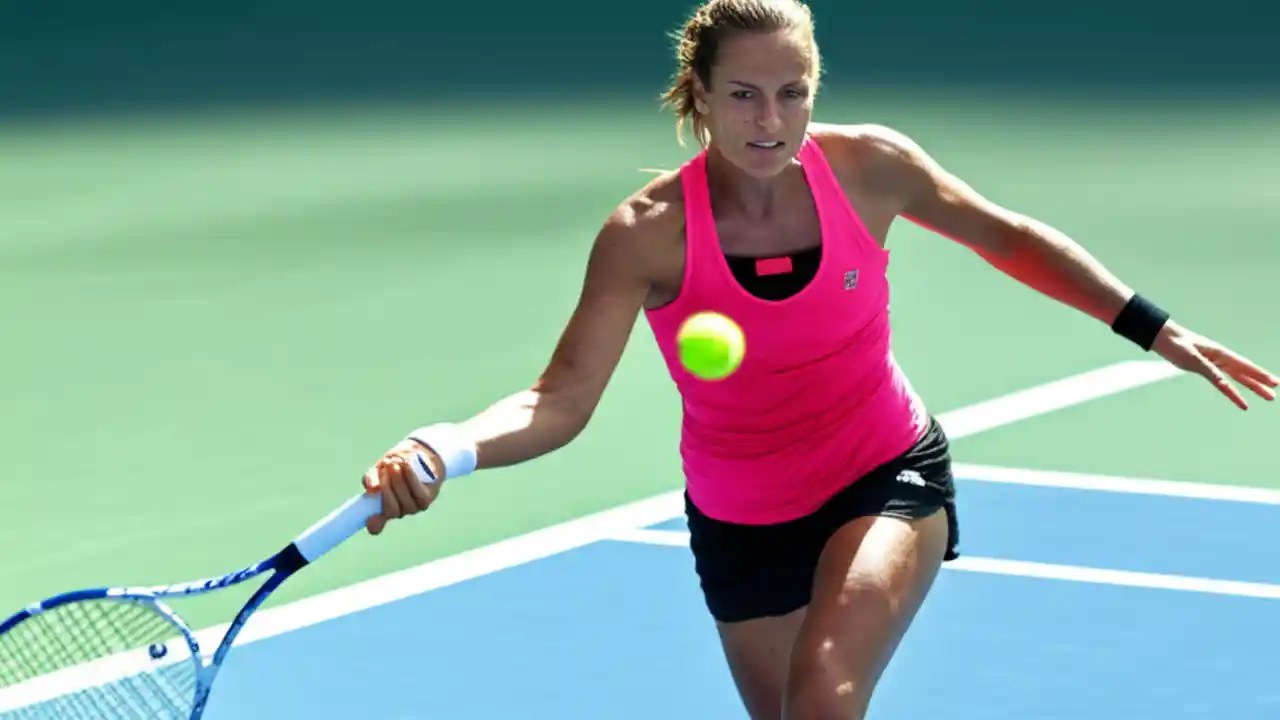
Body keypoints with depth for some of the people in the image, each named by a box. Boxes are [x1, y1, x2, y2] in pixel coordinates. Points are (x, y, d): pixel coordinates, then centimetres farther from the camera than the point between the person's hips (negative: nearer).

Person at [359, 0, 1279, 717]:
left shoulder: (870, 166, -17)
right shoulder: (648, 234, -23)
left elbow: (1005, 236, 2)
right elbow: (560, 403, -27)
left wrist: (1152, 328, 3)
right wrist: (447, 450, -47)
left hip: (889, 476, -1)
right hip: (740, 521, 1)